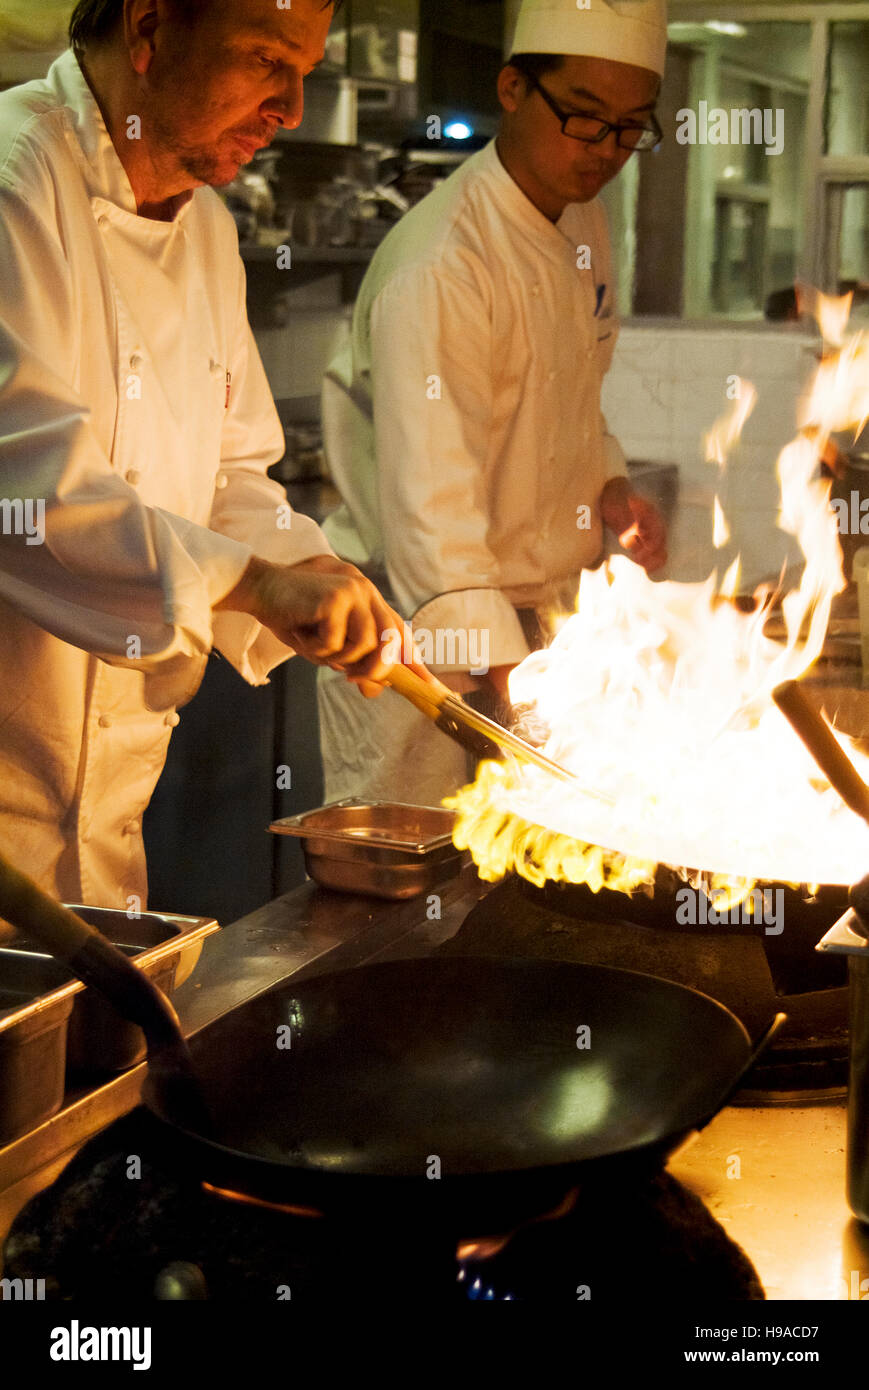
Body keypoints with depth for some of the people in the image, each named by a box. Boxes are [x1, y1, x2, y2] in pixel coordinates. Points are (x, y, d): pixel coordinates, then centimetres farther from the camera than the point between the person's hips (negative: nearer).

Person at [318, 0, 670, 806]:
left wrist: (609, 487, 1)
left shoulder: (582, 227, 5)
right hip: (419, 635, -8)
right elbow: (429, 507, -31)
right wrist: (518, 690, -38)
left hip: (538, 620, 8)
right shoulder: (439, 268, -24)